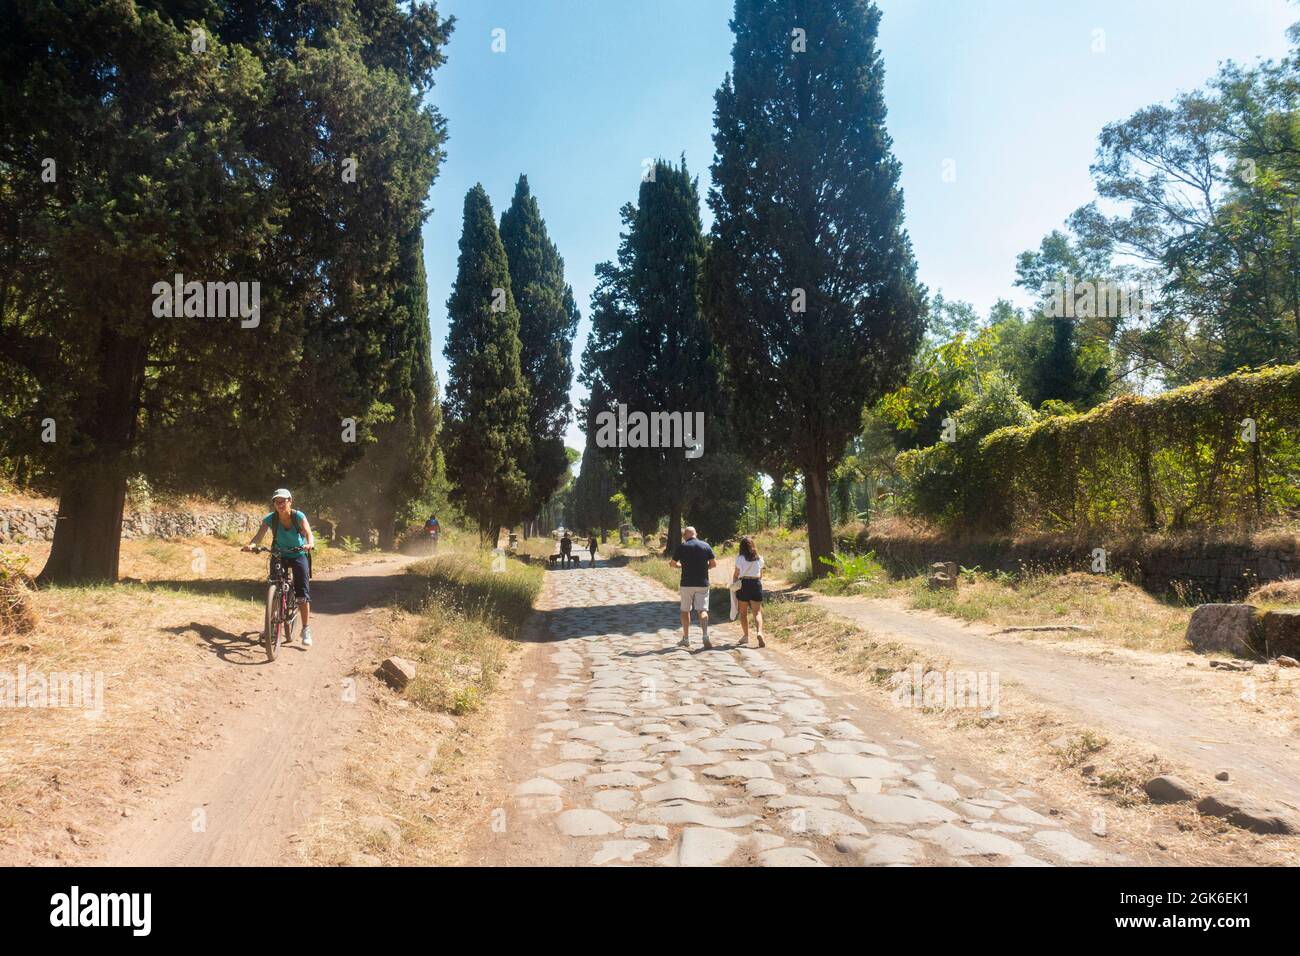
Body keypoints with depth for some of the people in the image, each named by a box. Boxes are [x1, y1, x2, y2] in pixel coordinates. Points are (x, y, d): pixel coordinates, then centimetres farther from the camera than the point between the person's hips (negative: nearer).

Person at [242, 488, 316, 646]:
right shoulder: (270, 519, -15)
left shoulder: (298, 516, -19)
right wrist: (251, 544, -48)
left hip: (299, 555, -2)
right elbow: (259, 535, -26)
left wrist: (309, 544, -53)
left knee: (302, 591, -10)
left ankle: (306, 630, -5)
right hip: (279, 555, 2)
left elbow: (309, 533, -30)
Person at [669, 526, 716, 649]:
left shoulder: (682, 547, -4)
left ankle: (686, 639, 17)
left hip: (687, 584, -1)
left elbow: (673, 563, 5)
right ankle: (705, 636, -21)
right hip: (703, 583, 2)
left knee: (685, 611, 12)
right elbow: (714, 563, 2)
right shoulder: (706, 545, 2)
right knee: (702, 610, -1)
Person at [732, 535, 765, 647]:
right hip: (756, 584, 2)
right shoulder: (759, 558, 5)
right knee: (757, 612, 0)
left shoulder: (740, 558, -4)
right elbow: (761, 575, 14)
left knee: (743, 612, 12)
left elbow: (736, 574, 1)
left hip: (743, 584, -2)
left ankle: (746, 636, 17)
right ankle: (760, 632, -23)